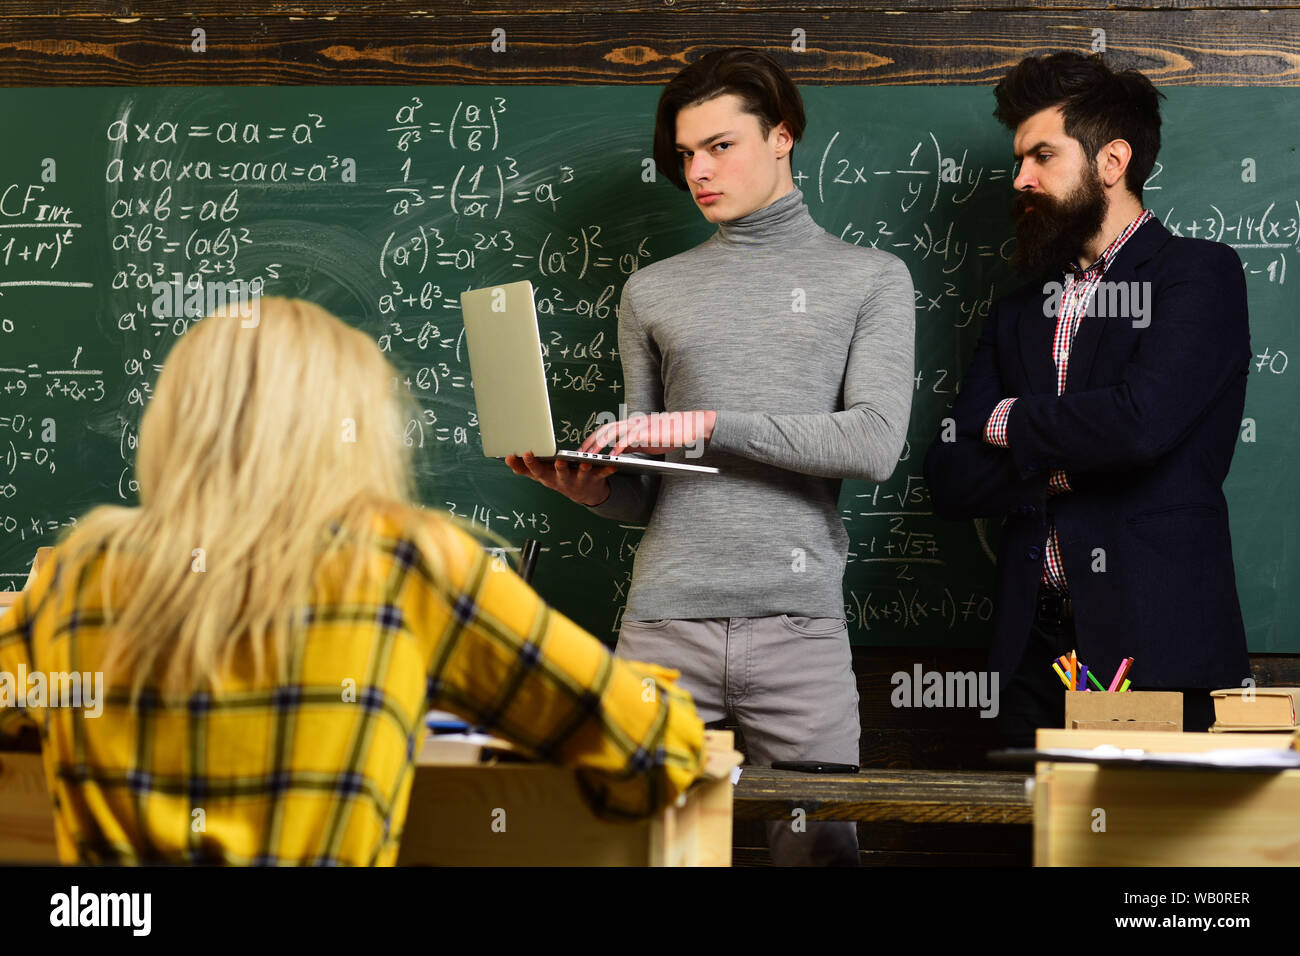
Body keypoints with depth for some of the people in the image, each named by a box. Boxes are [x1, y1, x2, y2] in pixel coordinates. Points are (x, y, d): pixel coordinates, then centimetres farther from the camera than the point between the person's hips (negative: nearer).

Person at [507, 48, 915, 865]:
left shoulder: (871, 279, 10)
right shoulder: (654, 292, 17)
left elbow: (875, 443, -6)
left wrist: (708, 425, -11)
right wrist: (590, 487, -6)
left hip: (800, 622, -2)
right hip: (664, 622, 2)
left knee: (819, 848, -2)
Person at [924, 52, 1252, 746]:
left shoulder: (1200, 274, 0)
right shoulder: (1019, 313, 19)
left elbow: (1141, 421, -18)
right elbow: (950, 480, 11)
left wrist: (1012, 423, -1)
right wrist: (1065, 465, -6)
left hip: (1156, 645, -5)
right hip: (1036, 654, 5)